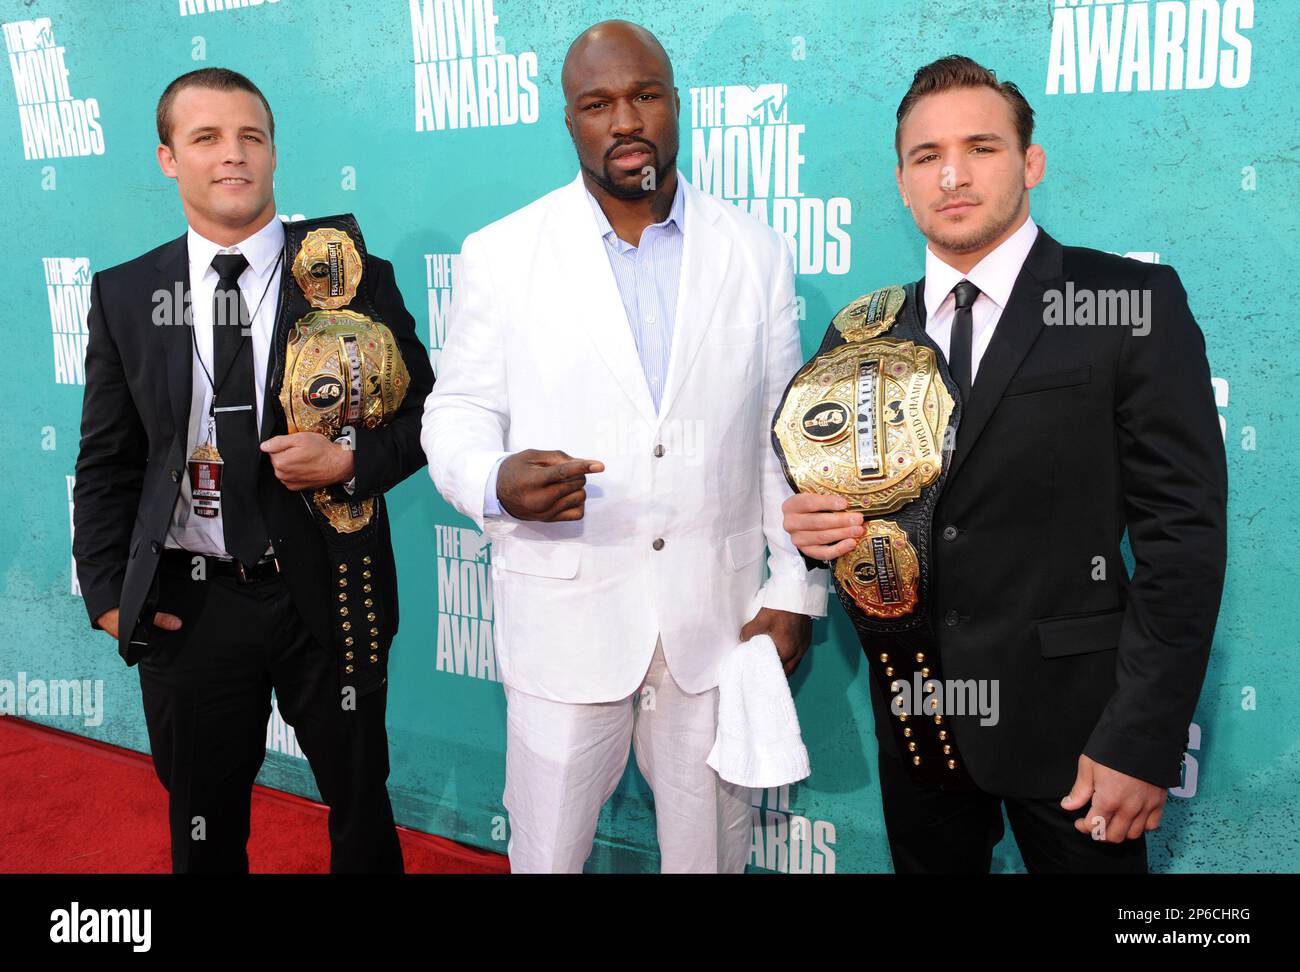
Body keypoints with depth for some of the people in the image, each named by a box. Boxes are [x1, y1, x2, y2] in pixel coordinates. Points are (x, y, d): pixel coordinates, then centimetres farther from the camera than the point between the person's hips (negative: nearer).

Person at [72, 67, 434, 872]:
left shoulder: (356, 280, -3)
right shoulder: (124, 295, 3)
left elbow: (425, 414, 2)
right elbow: (106, 460, 7)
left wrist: (350, 461, -16)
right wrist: (108, 593, 1)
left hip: (328, 594, -1)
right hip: (187, 607, 2)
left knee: (361, 806, 15)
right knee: (203, 825, 18)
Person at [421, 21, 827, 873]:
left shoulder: (755, 252, 2)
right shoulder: (500, 255, -2)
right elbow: (458, 415, 0)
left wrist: (796, 590, 1)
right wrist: (497, 481, -23)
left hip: (716, 618, 2)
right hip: (565, 619, -1)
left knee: (712, 852, 16)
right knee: (545, 851, 12)